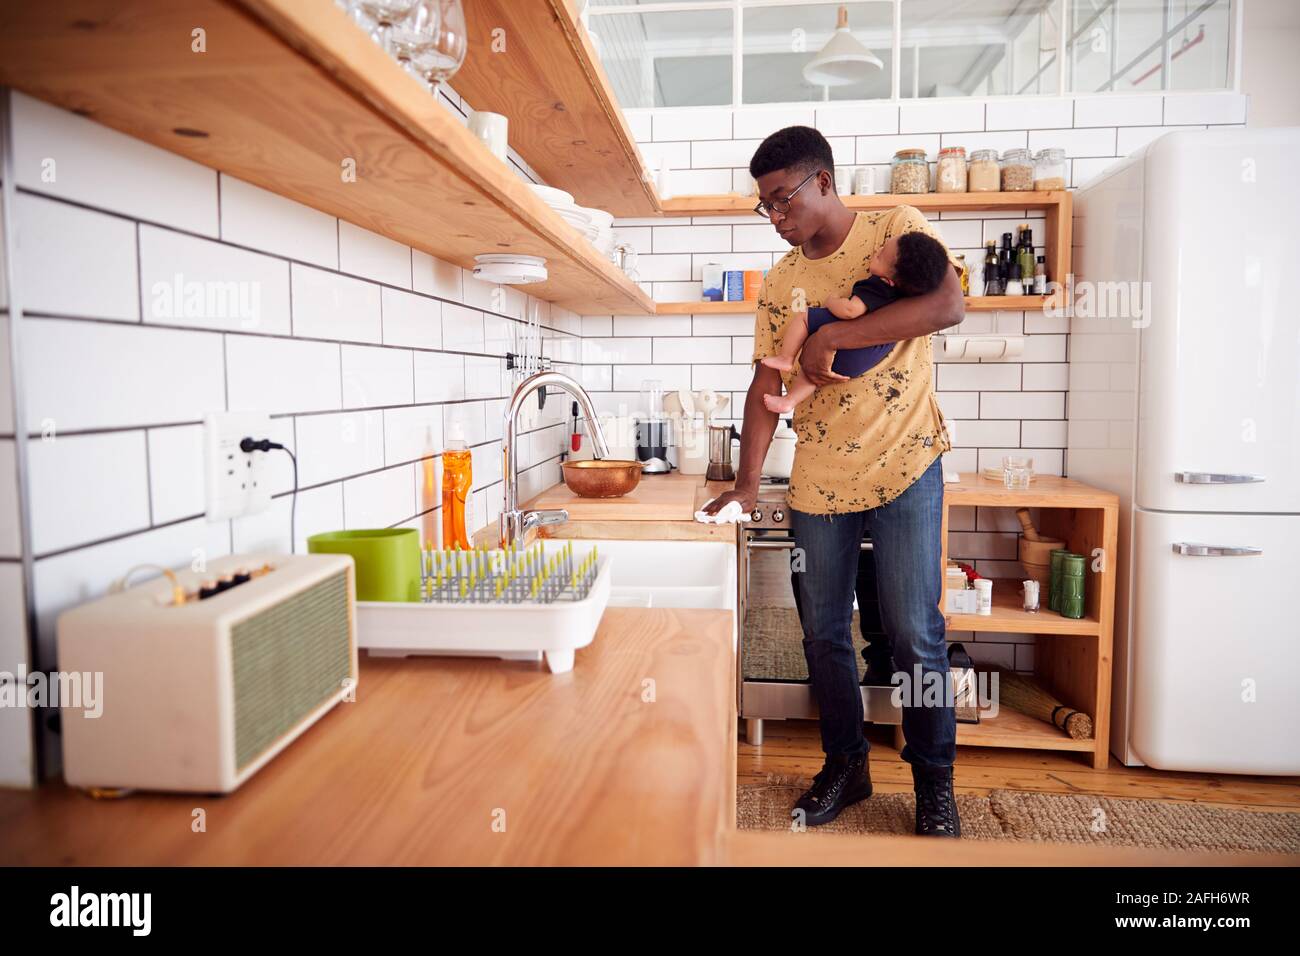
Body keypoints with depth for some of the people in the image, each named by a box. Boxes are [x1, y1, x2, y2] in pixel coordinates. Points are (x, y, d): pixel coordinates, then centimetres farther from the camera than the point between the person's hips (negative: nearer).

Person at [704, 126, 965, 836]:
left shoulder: (897, 229, -3)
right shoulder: (779, 285, 8)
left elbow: (949, 305, -20)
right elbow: (766, 387, 5)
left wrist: (832, 336, -22)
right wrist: (746, 483, -5)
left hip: (904, 467, -4)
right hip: (818, 479, 4)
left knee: (914, 634, -1)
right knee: (823, 634, 10)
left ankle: (934, 784, 19)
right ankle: (845, 766, 29)